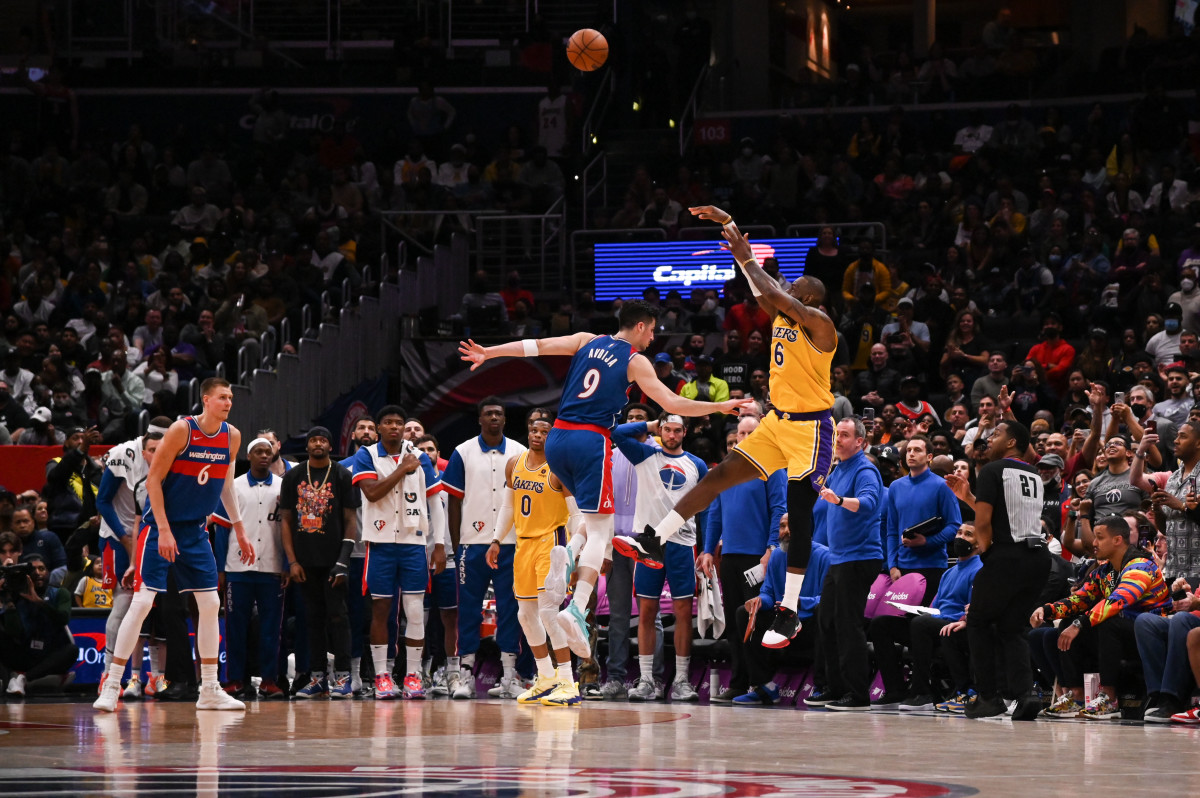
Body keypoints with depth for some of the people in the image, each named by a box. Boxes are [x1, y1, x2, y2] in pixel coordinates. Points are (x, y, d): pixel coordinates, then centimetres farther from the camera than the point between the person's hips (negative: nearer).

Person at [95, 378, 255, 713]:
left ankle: (210, 689, 11)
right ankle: (111, 685, -9)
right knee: (142, 601, -12)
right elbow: (153, 480, -14)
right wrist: (164, 530, -20)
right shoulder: (182, 430, -16)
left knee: (210, 604, 3)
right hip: (161, 526, -6)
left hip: (196, 532, 6)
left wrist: (239, 528, 19)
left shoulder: (232, 436, 3)